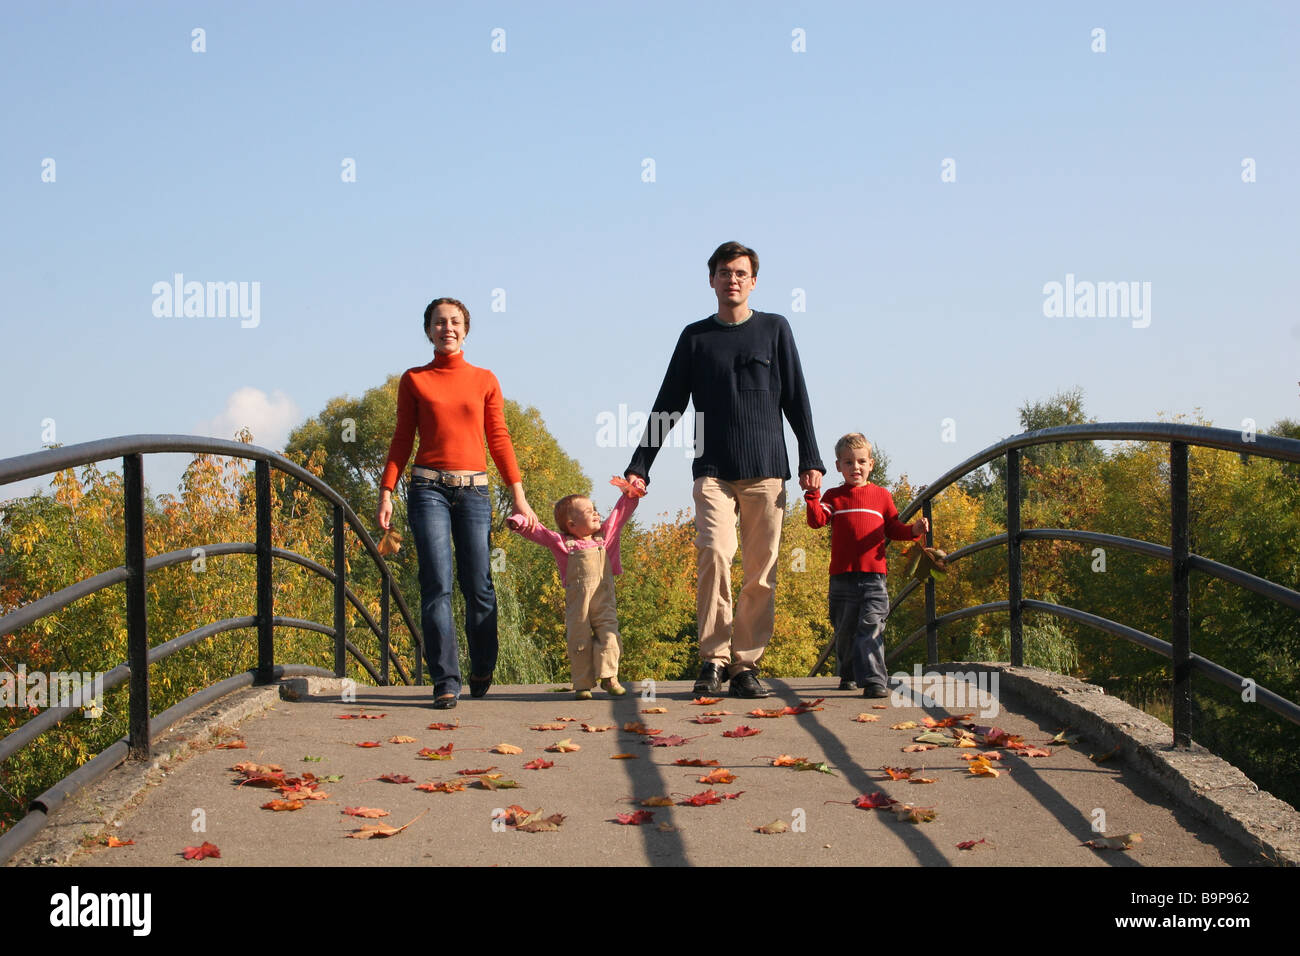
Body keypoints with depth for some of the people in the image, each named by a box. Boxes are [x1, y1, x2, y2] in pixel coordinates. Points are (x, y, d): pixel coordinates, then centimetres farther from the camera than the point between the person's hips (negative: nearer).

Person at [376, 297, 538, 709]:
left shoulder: (484, 380, 11)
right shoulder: (414, 380, 9)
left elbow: (499, 440, 10)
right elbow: (401, 440, 9)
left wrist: (519, 496, 4)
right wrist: (386, 493, 0)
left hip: (474, 490, 1)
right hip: (428, 488, -1)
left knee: (478, 587, -2)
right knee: (437, 588, -8)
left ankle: (482, 671, 20)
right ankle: (445, 682, -7)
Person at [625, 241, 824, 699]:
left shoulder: (774, 330, 11)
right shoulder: (695, 337, 12)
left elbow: (796, 399, 11)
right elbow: (667, 405, 13)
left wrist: (810, 460, 3)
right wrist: (640, 466, 8)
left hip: (766, 472, 1)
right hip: (713, 471, 0)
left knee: (761, 573, -3)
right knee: (714, 553, -20)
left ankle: (746, 665, 4)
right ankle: (713, 660, -14)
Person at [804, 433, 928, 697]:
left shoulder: (882, 496, 12)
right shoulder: (834, 497, 10)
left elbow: (893, 529, 15)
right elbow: (817, 520, -5)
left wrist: (914, 530, -3)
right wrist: (812, 494, -17)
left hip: (873, 576, -1)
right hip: (842, 576, 1)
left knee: (871, 628, -12)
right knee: (845, 631, 10)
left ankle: (874, 681, -18)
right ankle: (849, 675, 28)